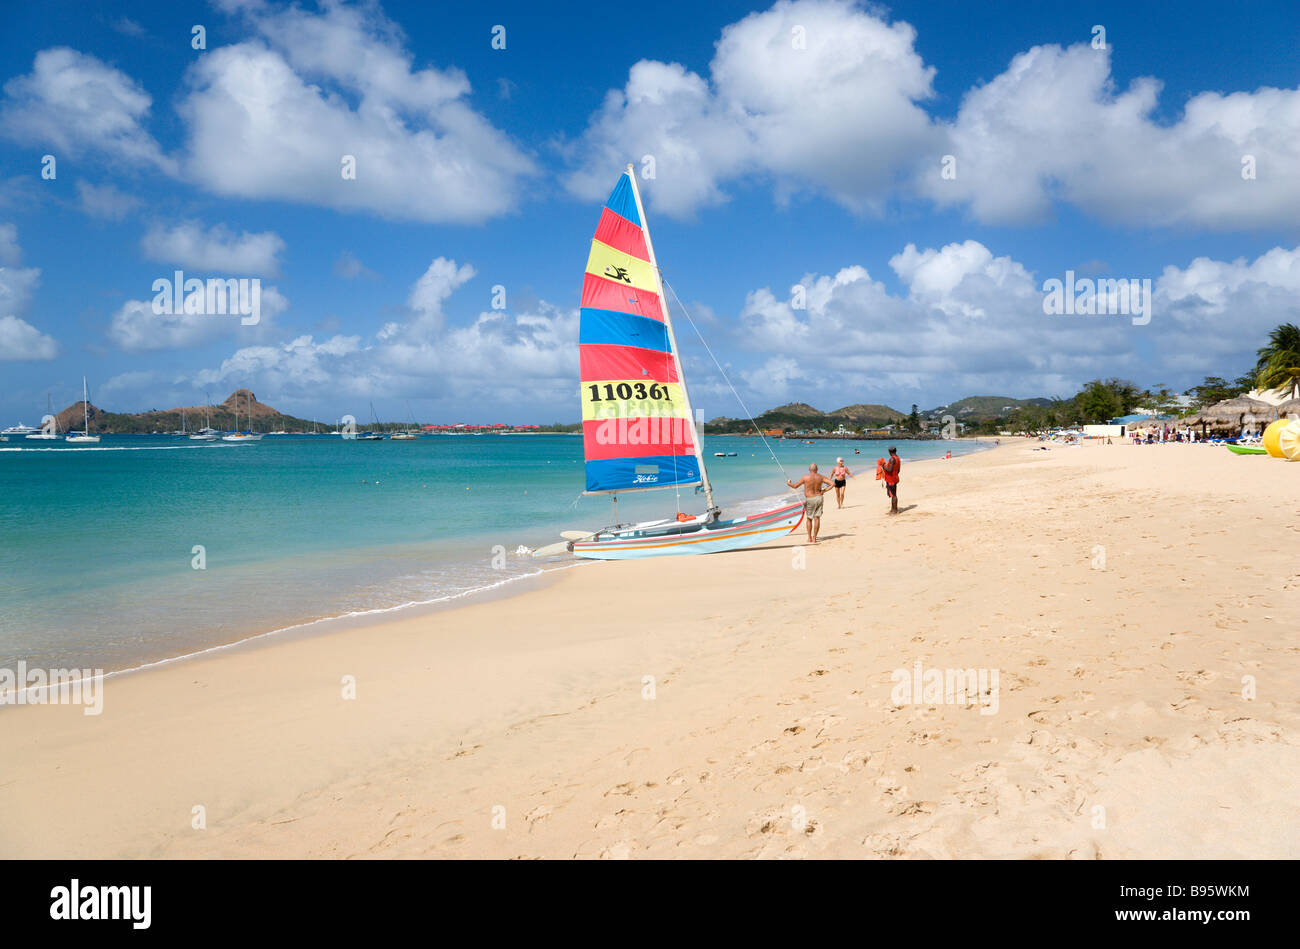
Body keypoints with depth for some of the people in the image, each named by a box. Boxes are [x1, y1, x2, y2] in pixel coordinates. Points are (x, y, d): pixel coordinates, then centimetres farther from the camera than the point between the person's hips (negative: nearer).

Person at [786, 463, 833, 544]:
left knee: (809, 519, 13)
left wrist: (789, 483, 17)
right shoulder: (821, 477, -1)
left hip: (809, 500, -2)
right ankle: (814, 538, 5)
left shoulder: (805, 477, -9)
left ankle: (809, 538, 14)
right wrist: (824, 491, 4)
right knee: (817, 518, 4)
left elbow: (795, 486, -2)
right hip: (819, 498, 2)